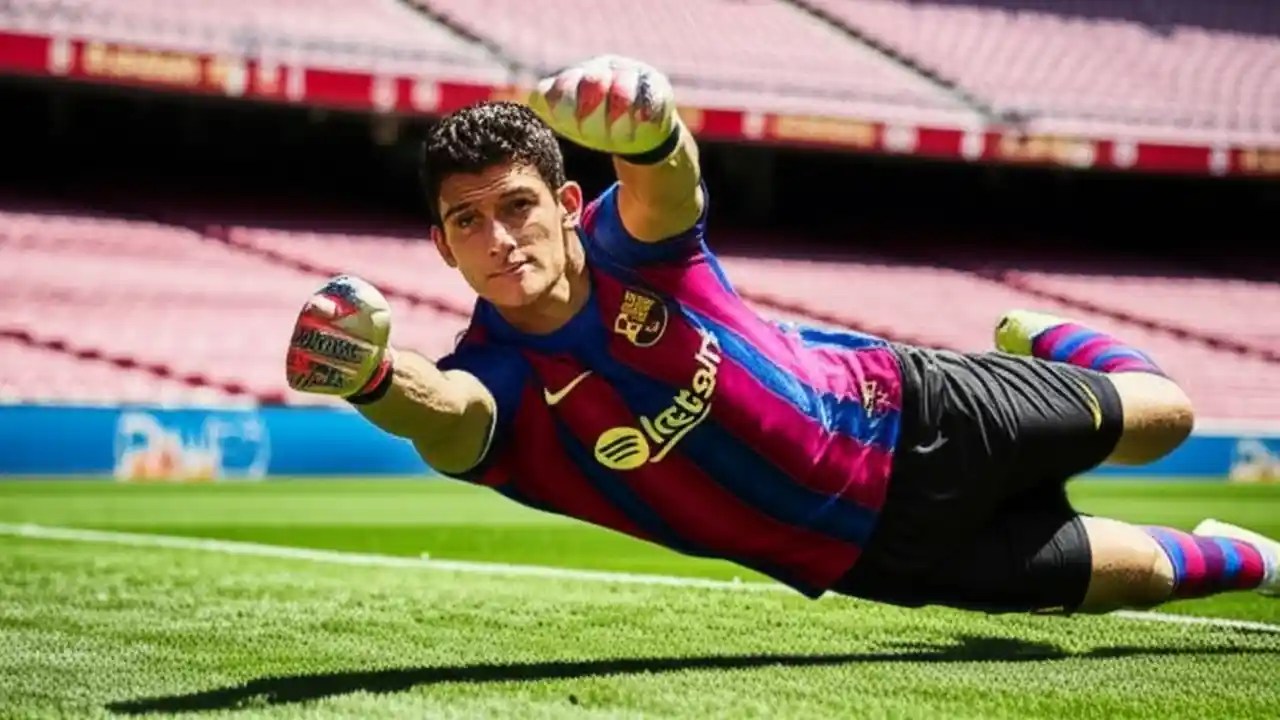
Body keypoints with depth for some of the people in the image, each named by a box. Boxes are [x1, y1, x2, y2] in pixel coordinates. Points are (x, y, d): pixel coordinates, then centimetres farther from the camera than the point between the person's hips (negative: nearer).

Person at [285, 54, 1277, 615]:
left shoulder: (632, 244, -24)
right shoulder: (498, 388, -27)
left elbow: (668, 182, -49)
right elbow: (447, 413, -52)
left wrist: (651, 138, -75)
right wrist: (375, 377, -76)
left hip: (908, 413, 0)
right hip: (869, 549, 0)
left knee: (1163, 417, 19)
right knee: (1104, 578, 11)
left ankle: (1048, 342, 53)